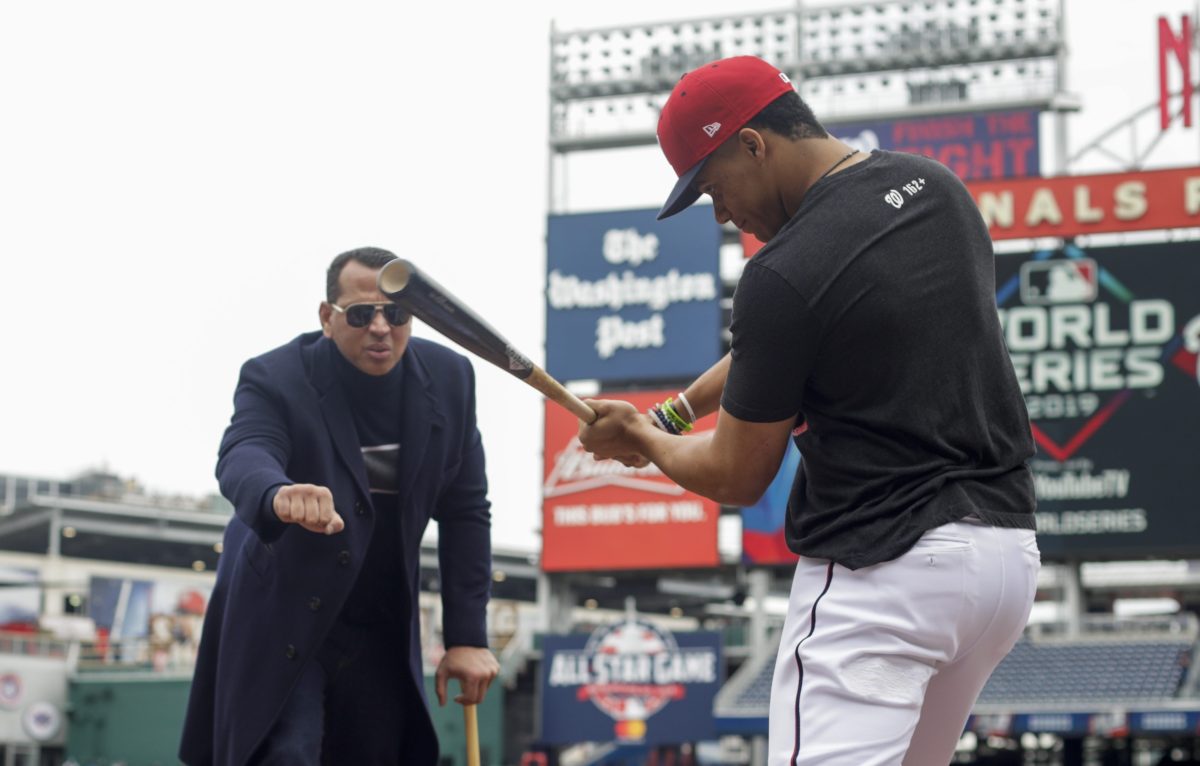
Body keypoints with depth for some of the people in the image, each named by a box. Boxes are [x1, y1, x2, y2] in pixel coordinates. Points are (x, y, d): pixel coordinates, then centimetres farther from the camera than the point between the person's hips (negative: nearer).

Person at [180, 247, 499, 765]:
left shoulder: (448, 379, -4)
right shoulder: (276, 379, -17)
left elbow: (464, 512, 0)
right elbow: (242, 457, -37)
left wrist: (467, 636, -5)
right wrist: (278, 495, -61)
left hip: (380, 634, 4)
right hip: (281, 621, -4)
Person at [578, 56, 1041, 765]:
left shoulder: (786, 273, -14)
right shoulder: (938, 184, 10)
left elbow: (737, 479, -2)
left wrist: (643, 439, 16)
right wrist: (674, 413, 23)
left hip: (883, 570, -9)